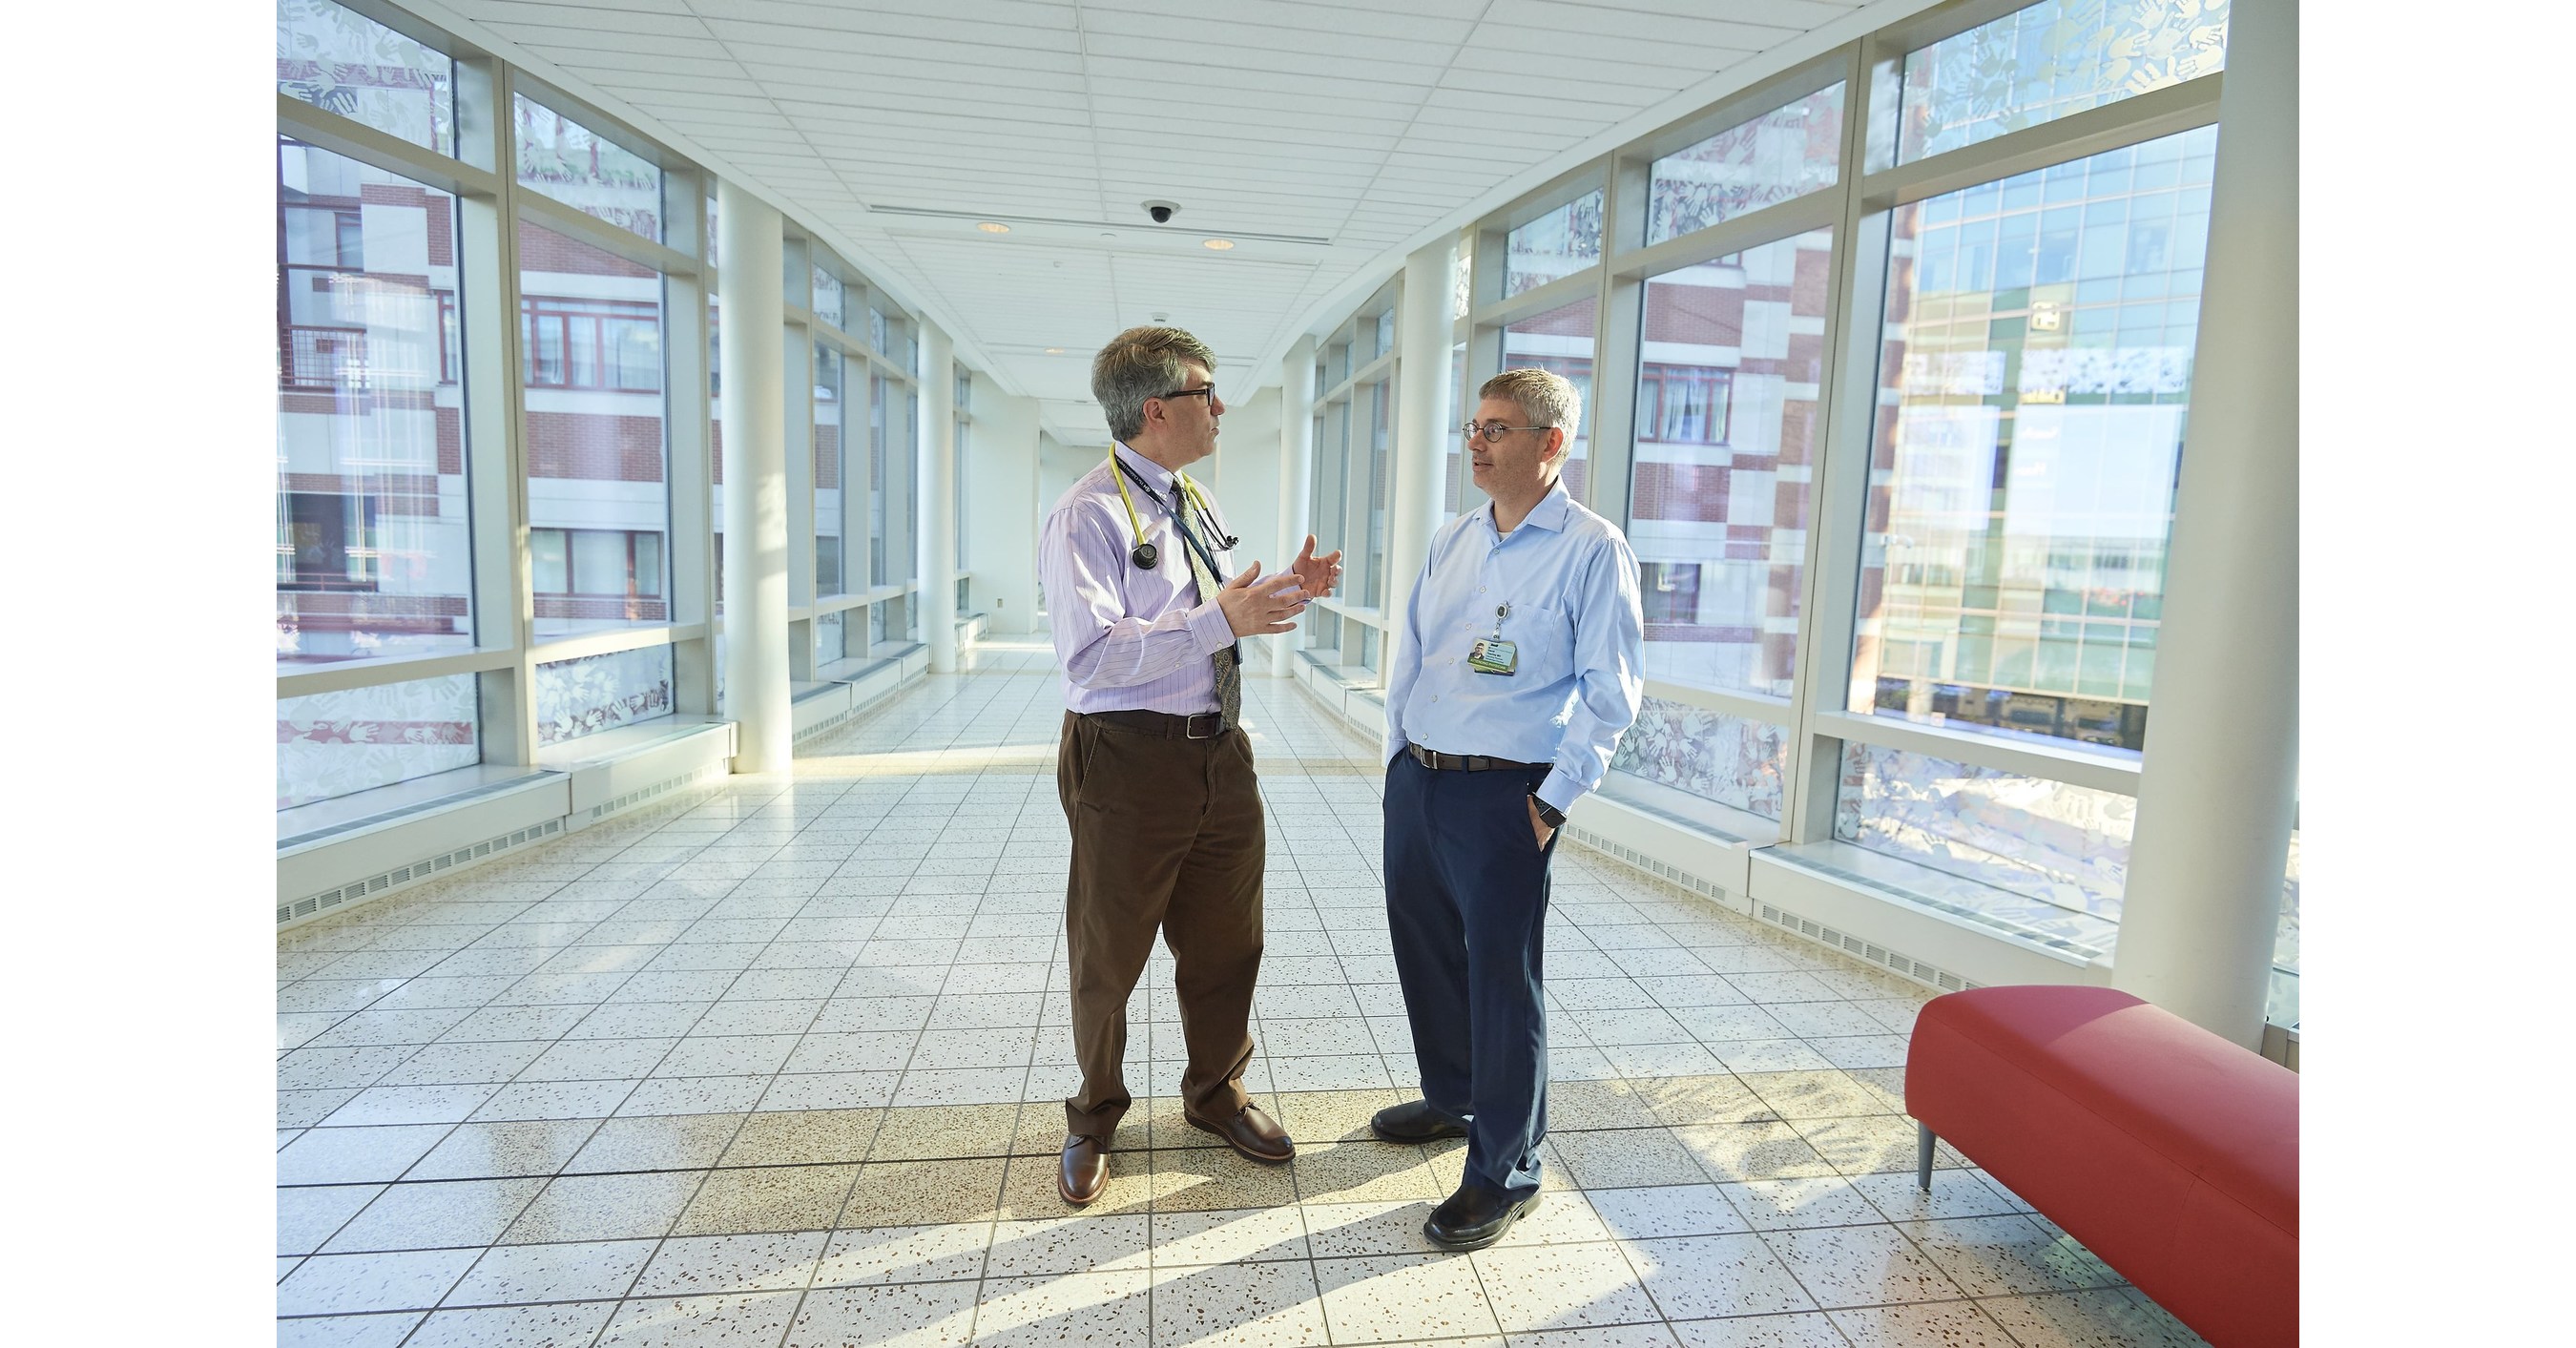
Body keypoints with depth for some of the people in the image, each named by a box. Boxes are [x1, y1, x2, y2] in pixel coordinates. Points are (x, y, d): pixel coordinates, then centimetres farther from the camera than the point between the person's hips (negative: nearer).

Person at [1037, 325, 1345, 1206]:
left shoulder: (1196, 505, 11)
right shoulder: (1089, 517, -16)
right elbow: (1091, 655, -26)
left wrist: (1284, 593, 2)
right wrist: (1220, 618, -30)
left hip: (1219, 753, 8)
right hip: (1129, 762, -7)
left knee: (1226, 942, 19)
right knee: (1108, 958, 12)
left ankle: (1216, 1093, 44)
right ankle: (1094, 1119, 38)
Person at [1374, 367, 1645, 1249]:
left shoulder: (1593, 550, -9)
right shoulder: (1451, 540, 11)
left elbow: (1610, 692, -11)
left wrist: (1553, 798, -12)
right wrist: (1399, 754, 11)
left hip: (1503, 795, -7)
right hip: (1415, 780, 7)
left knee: (1500, 978, 2)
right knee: (1425, 950, 19)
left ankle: (1505, 1175, 19)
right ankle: (1451, 1100, 43)